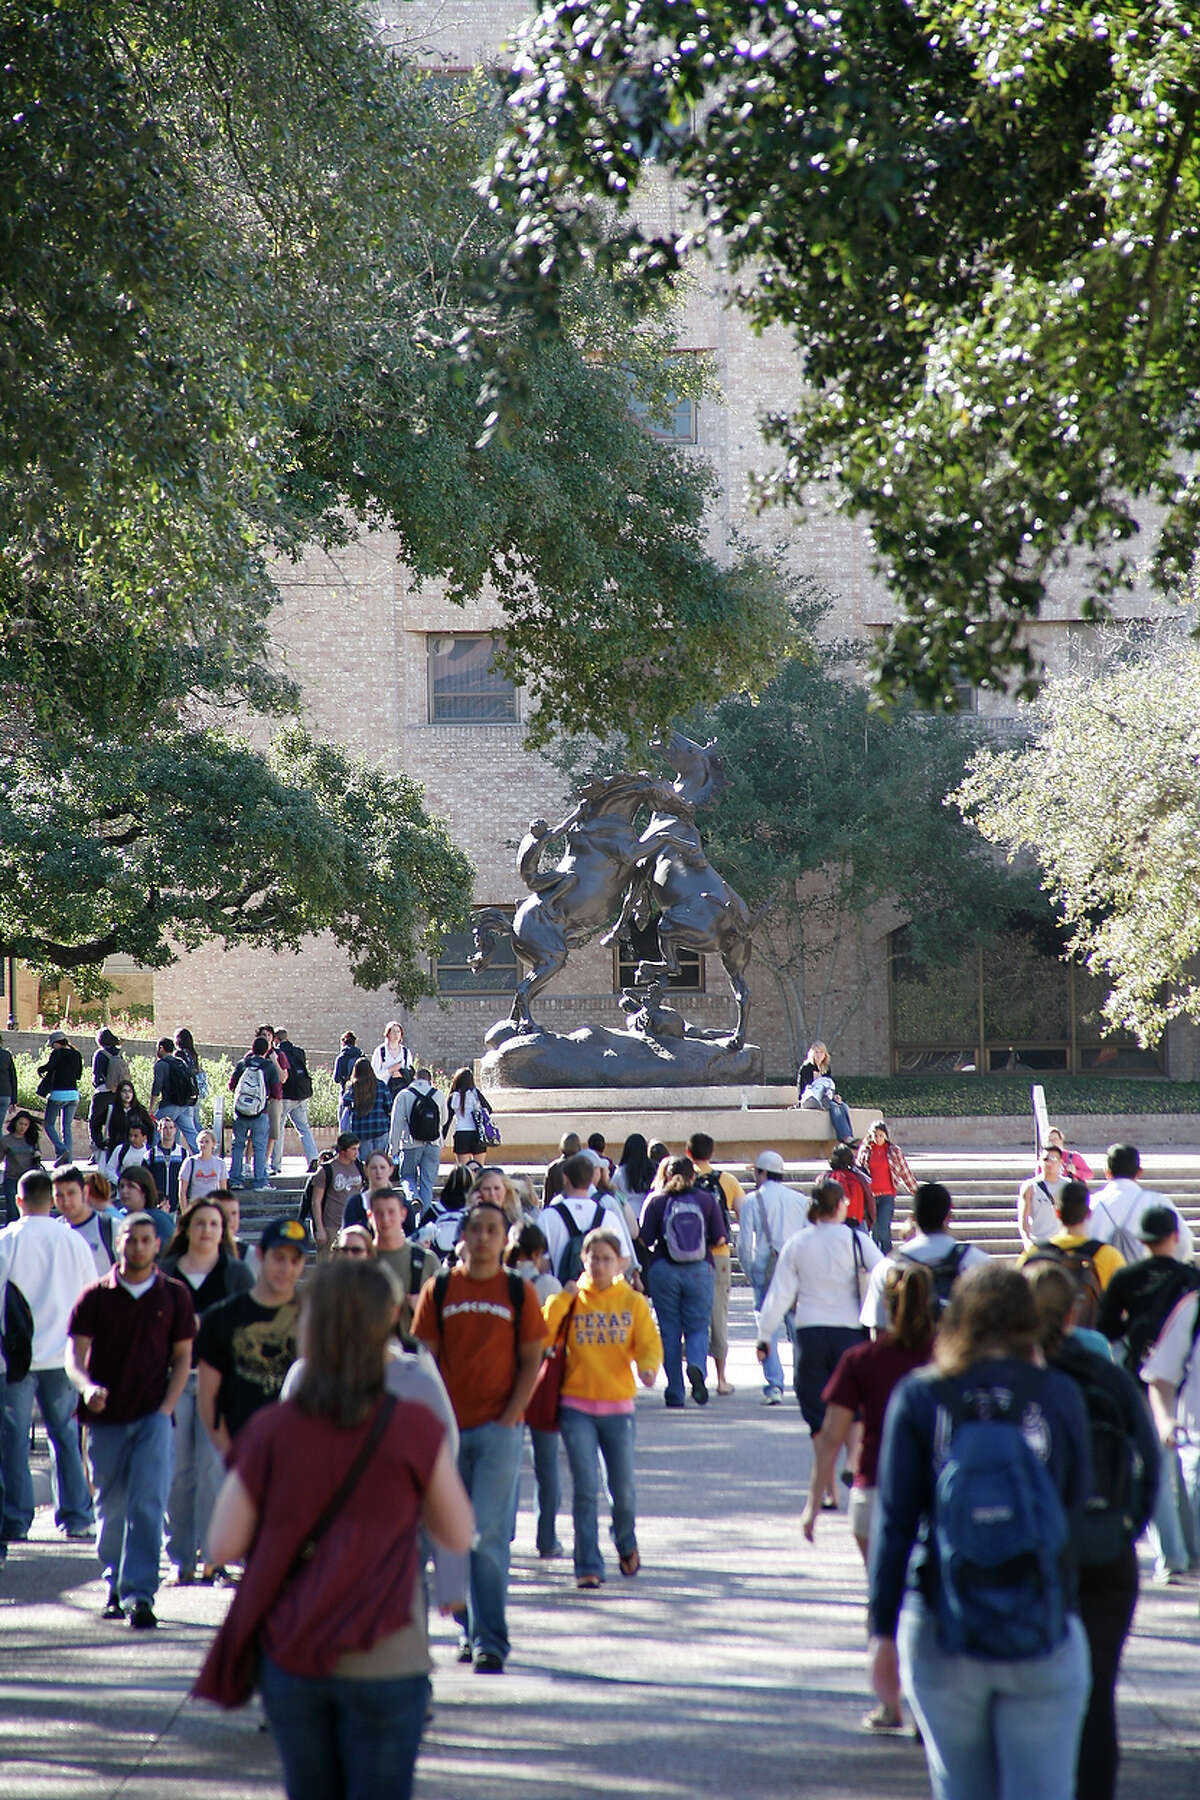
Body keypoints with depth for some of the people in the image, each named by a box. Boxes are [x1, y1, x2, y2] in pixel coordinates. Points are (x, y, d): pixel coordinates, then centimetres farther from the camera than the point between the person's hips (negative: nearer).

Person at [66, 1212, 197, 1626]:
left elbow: (183, 1357, 9)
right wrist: (87, 1387, -21)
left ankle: (139, 1594, -16)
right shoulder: (96, 1296, 4)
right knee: (110, 1507, 8)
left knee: (147, 1504, -12)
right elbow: (75, 1354, 0)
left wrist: (166, 1406, -4)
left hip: (152, 1415, -1)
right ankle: (116, 1587, 24)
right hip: (105, 1417, 1)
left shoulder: (174, 1295, 5)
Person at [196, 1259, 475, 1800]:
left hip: (289, 1659, 2)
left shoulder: (272, 1430, -5)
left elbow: (223, 1545, -1)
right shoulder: (414, 1429, -10)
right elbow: (459, 1535, 1)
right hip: (382, 1663, -2)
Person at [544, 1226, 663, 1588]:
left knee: (622, 1488, 5)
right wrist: (561, 1300, -17)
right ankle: (588, 1566, -1)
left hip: (618, 1405, 1)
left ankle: (626, 1545, 34)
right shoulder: (572, 1300, 1)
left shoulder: (633, 1302, 4)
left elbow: (649, 1345, -3)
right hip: (577, 1405, -1)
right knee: (585, 1487, -8)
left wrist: (648, 1367, -24)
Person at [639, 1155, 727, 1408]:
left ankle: (675, 1394, 3)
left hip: (663, 1270, 0)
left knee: (669, 1332, 7)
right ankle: (696, 1366, -24)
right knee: (698, 1327, 8)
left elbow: (645, 1240, -6)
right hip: (699, 1270, 1)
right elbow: (719, 1238, 1)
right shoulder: (707, 1200, 1)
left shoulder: (656, 1200, -2)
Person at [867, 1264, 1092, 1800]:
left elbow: (893, 1524, -3)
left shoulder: (918, 1397, -3)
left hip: (942, 1635, 1)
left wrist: (884, 1632, 3)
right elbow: (1074, 1510, 2)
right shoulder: (1059, 1396, -3)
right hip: (1044, 1636, -1)